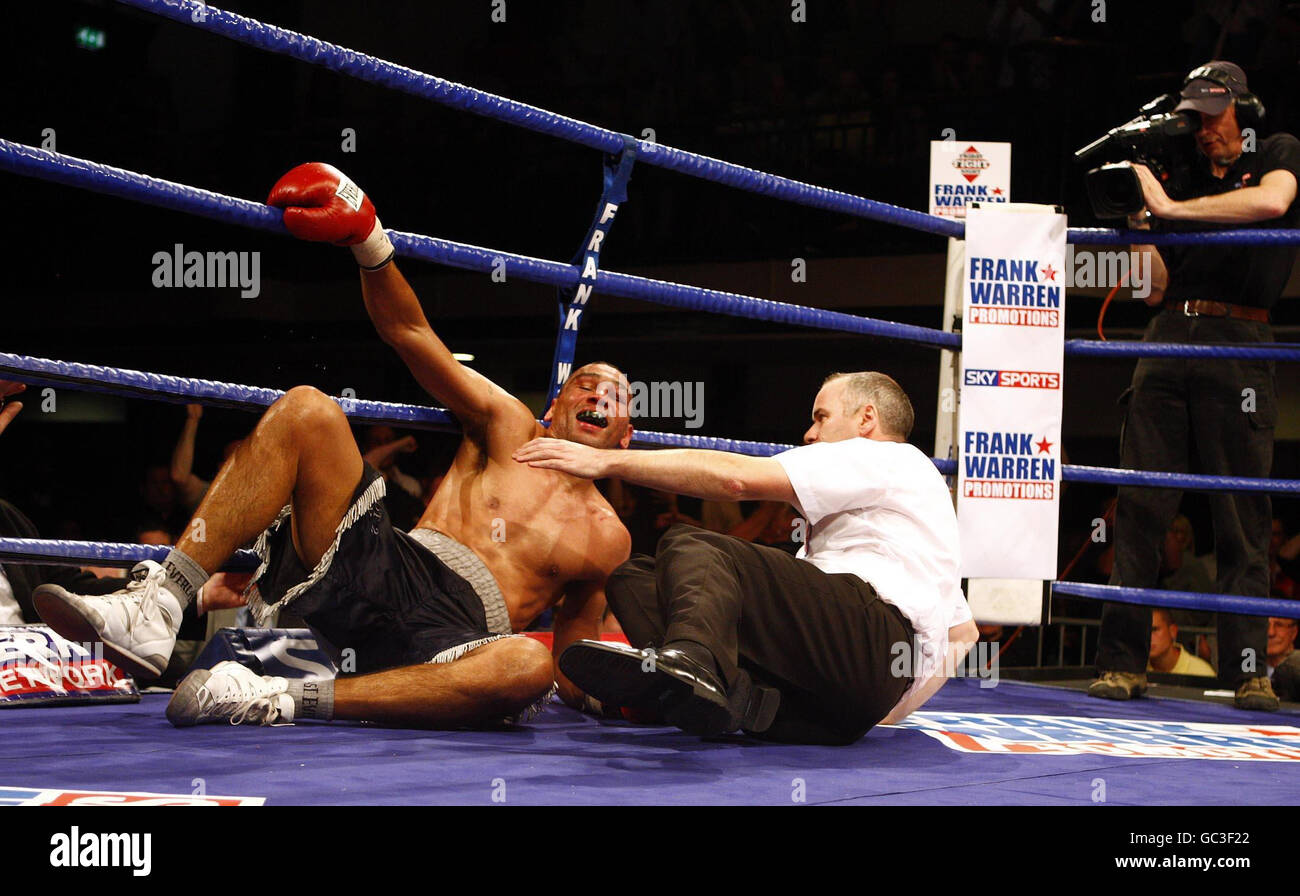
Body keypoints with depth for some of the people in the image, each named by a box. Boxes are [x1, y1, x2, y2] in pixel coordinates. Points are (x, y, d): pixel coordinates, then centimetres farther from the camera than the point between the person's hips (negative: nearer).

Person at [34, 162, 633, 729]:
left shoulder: (607, 538, 23)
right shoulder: (510, 430, 23)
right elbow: (408, 332, 13)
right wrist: (368, 241, -4)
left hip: (460, 631, -2)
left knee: (528, 665, -41)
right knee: (304, 410, -18)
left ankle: (284, 701, -41)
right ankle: (157, 609, -29)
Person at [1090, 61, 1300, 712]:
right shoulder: (1185, 176, 22)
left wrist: (1170, 208, -11)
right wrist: (1138, 225, 1)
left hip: (1238, 346, -4)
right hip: (1168, 340, 4)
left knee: (1241, 515, -5)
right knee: (1140, 506, -4)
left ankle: (1247, 668, -6)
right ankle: (1122, 661, -5)